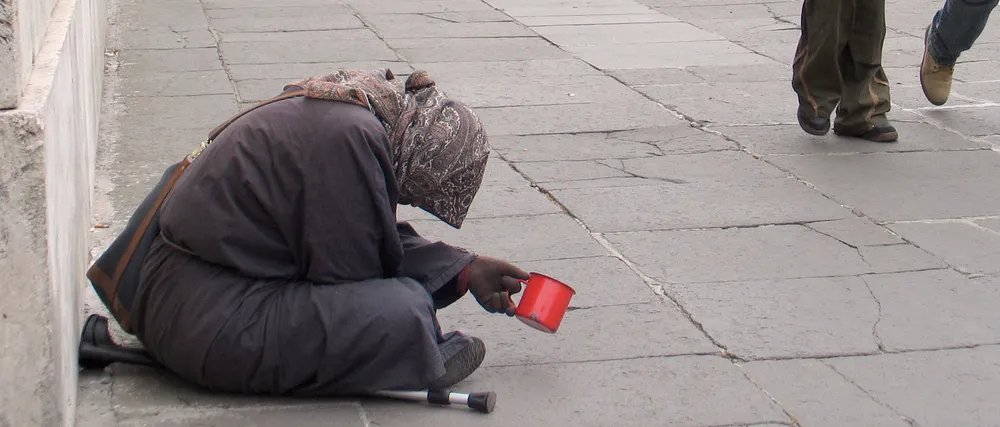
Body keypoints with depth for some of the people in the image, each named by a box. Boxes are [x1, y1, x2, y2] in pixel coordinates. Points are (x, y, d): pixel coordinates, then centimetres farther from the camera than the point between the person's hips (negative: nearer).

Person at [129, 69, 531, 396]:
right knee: (405, 312, -24)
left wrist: (465, 271, 14)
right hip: (211, 322, -11)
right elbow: (347, 271, -17)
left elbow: (378, 244, 17)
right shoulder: (350, 136, -21)